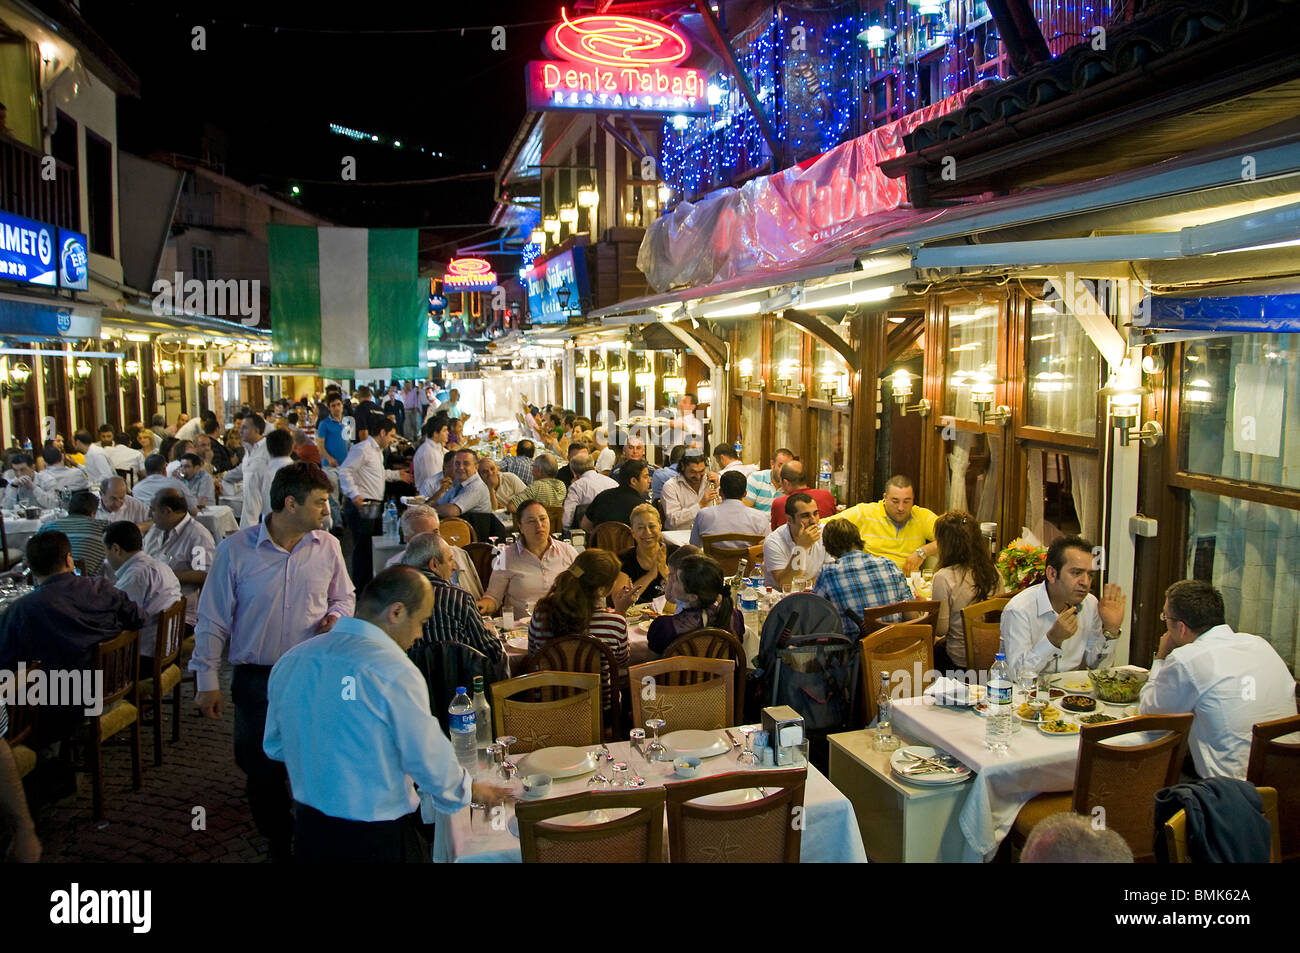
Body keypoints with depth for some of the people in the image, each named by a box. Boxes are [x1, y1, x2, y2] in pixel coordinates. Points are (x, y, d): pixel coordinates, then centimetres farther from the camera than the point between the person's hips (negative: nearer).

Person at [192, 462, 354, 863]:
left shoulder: (328, 547, -3)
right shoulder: (235, 549, -10)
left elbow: (344, 597, 13)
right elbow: (212, 618, -3)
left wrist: (337, 616, -10)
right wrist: (205, 679, -3)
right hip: (256, 680, -1)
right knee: (261, 770, 12)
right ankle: (279, 842, 35)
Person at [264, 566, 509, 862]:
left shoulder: (290, 660, -3)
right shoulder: (395, 673, -24)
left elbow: (274, 747, 10)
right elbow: (429, 761, -17)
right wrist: (471, 791, 2)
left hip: (308, 830, 6)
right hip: (380, 839, -6)